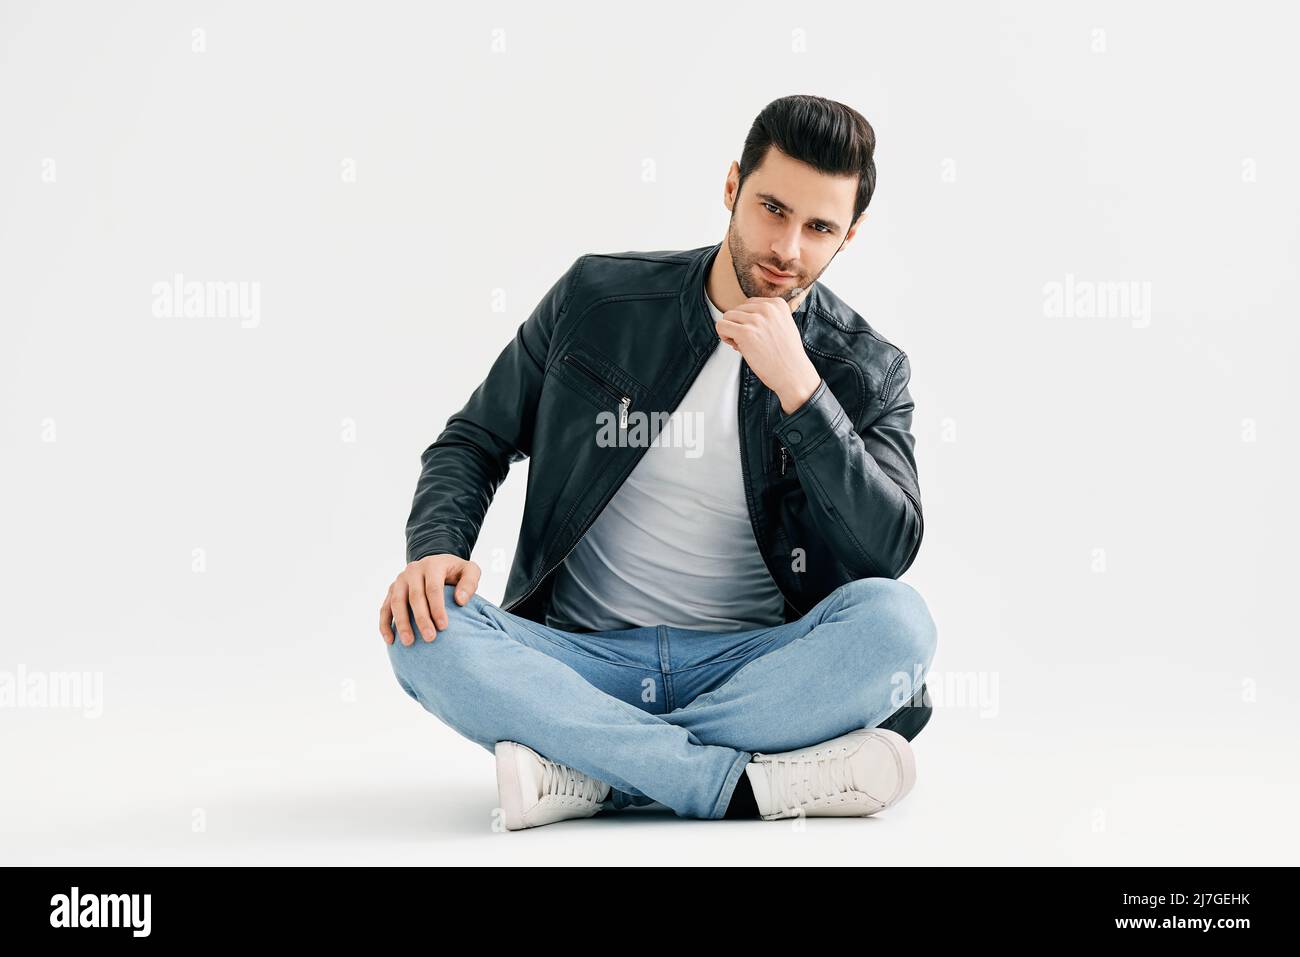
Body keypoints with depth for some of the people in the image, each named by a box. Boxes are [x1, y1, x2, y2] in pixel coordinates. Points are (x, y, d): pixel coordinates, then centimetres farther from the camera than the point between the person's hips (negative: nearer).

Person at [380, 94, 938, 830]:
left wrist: (798, 387, -19)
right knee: (426, 632, -28)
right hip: (585, 665, 1)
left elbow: (892, 551, -10)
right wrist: (436, 549, -10)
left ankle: (586, 776, -28)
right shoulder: (598, 301, 4)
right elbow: (474, 443, 11)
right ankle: (746, 785, -31)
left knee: (898, 620, -30)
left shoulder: (869, 372, 2)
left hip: (751, 670, 0)